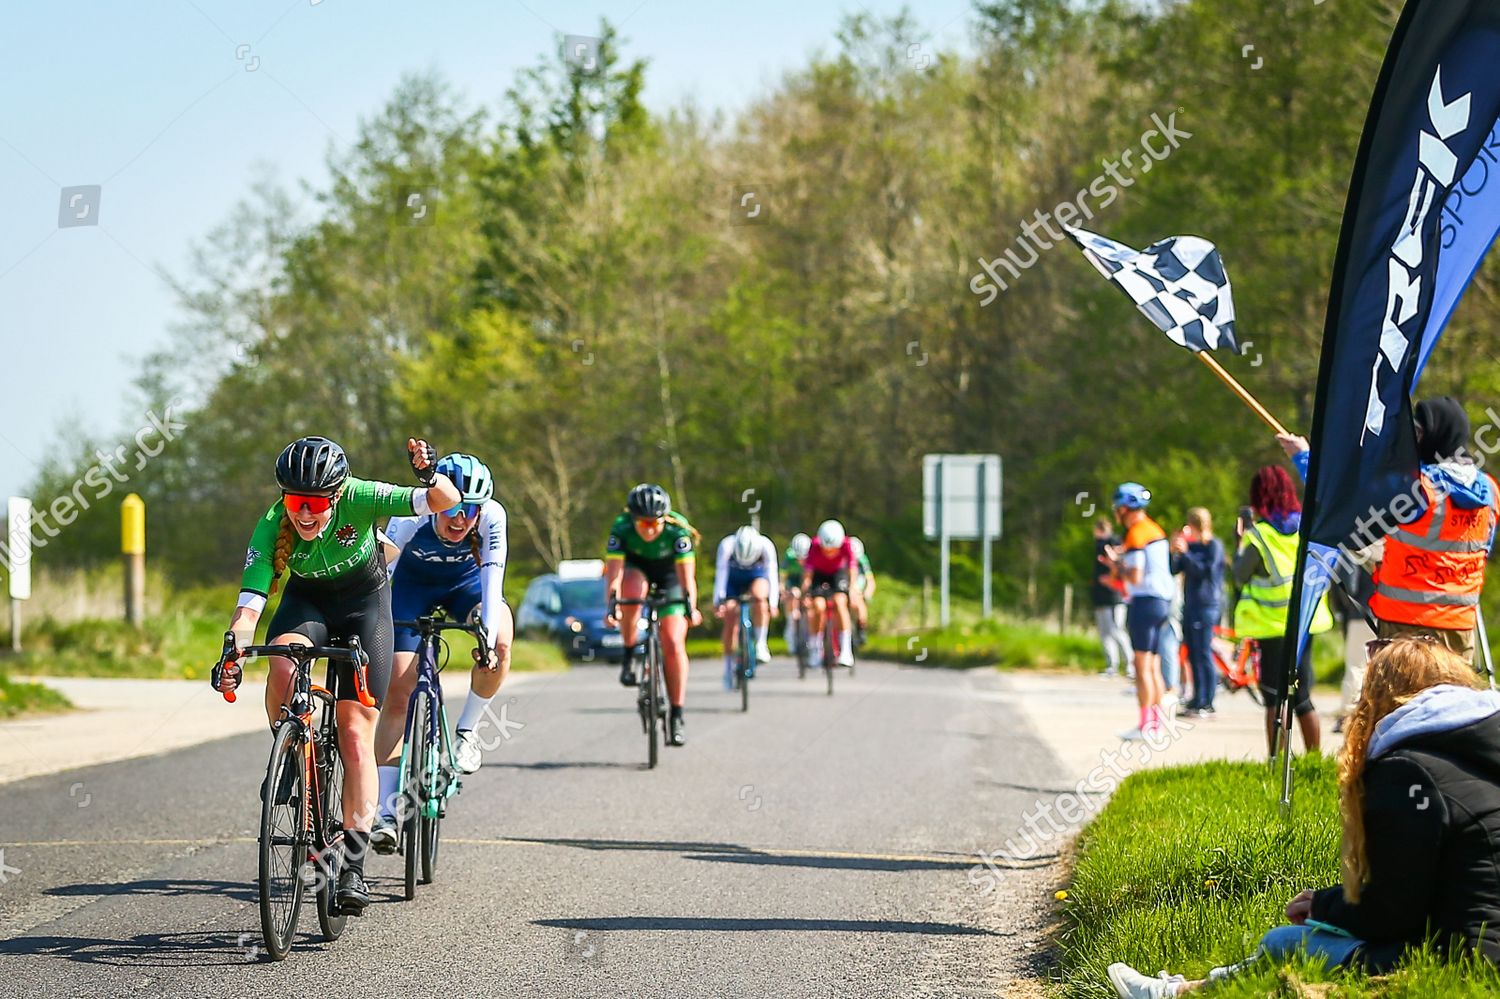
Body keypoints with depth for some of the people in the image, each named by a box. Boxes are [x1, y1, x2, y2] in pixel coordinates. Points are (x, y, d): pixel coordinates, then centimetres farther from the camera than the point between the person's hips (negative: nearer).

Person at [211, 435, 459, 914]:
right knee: (283, 660, -35)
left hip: (364, 601, -1)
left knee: (356, 735, -11)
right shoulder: (272, 528, -27)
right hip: (306, 600, 1)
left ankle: (353, 862, -9)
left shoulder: (358, 498, -30)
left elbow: (445, 502, -34)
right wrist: (230, 655, -47)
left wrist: (430, 476, -55)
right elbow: (249, 606, -30)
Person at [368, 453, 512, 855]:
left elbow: (492, 581, -35)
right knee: (398, 694, -12)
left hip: (466, 582, 1)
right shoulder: (410, 518, -34)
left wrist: (488, 638, -48)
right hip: (413, 584, -1)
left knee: (500, 645, -31)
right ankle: (385, 812, -11)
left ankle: (466, 731, -6)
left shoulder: (492, 517, -32)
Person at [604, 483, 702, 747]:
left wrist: (690, 607, -53)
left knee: (673, 644, -14)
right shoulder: (621, 529, -29)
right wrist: (612, 606, -52)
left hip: (669, 579, 0)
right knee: (633, 589, -38)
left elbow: (686, 575, -37)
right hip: (636, 570, 0)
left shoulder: (678, 531, -31)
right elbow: (614, 572, -36)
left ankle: (677, 716, -5)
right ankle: (629, 655, -17)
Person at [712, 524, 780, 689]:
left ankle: (761, 644, -23)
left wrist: (773, 603, -40)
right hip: (733, 578, 0)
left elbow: (772, 573, -33)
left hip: (757, 575, 0)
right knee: (730, 622, -9)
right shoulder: (727, 545, -33)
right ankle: (728, 668, 2)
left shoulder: (766, 545, -32)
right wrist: (718, 602, -37)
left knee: (759, 596, -34)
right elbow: (720, 573, -33)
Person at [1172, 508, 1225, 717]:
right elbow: (1174, 569, 13)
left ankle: (1207, 704, -9)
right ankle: (1197, 700, 14)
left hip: (1207, 605, -8)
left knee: (1203, 654, -9)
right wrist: (1174, 552, -3)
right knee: (1193, 654, 9)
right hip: (1190, 604, 8)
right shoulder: (1191, 545, 16)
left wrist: (1185, 553, -15)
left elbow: (1205, 571, -15)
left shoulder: (1214, 545, -5)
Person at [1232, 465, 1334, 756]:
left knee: (1275, 699, -2)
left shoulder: (1259, 535, -13)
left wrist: (1241, 541, 6)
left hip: (1273, 625, -5)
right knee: (1302, 698, 15)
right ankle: (1315, 758, 18)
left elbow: (1240, 576, -7)